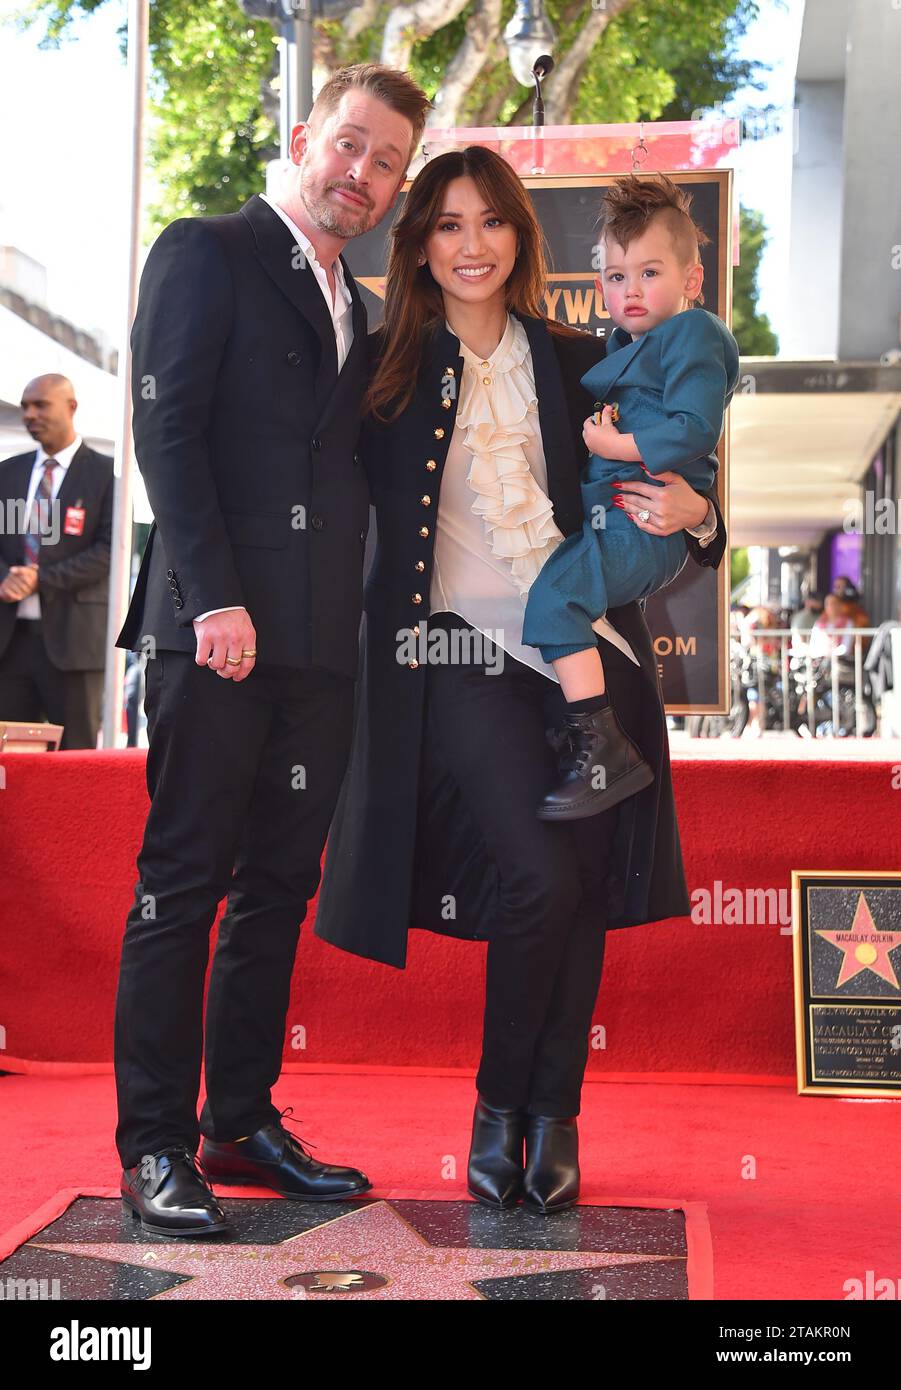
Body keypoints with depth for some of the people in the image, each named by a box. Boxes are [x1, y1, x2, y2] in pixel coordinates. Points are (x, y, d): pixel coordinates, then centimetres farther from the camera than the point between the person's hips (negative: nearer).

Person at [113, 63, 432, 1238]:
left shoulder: (356, 307, 22)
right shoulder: (206, 254, 2)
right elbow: (165, 429, -8)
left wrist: (366, 615, 8)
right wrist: (215, 598, -17)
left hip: (320, 642, 7)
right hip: (215, 624, -7)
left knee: (279, 887, 9)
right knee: (182, 884, -3)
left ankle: (242, 1123, 19)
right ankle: (155, 1147, 5)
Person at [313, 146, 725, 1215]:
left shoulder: (578, 364, 14)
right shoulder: (385, 370, 7)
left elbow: (645, 504, 14)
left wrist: (692, 515, -6)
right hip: (455, 649, -3)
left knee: (584, 888, -1)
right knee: (539, 879, -17)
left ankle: (554, 1116, 16)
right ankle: (500, 1104, 7)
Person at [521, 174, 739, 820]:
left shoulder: (694, 333, -5)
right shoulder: (625, 342, 22)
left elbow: (693, 428, -18)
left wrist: (615, 444, -13)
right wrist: (595, 423, 10)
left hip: (647, 521, -10)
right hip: (603, 513, 10)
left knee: (552, 593, -28)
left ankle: (603, 748, -28)